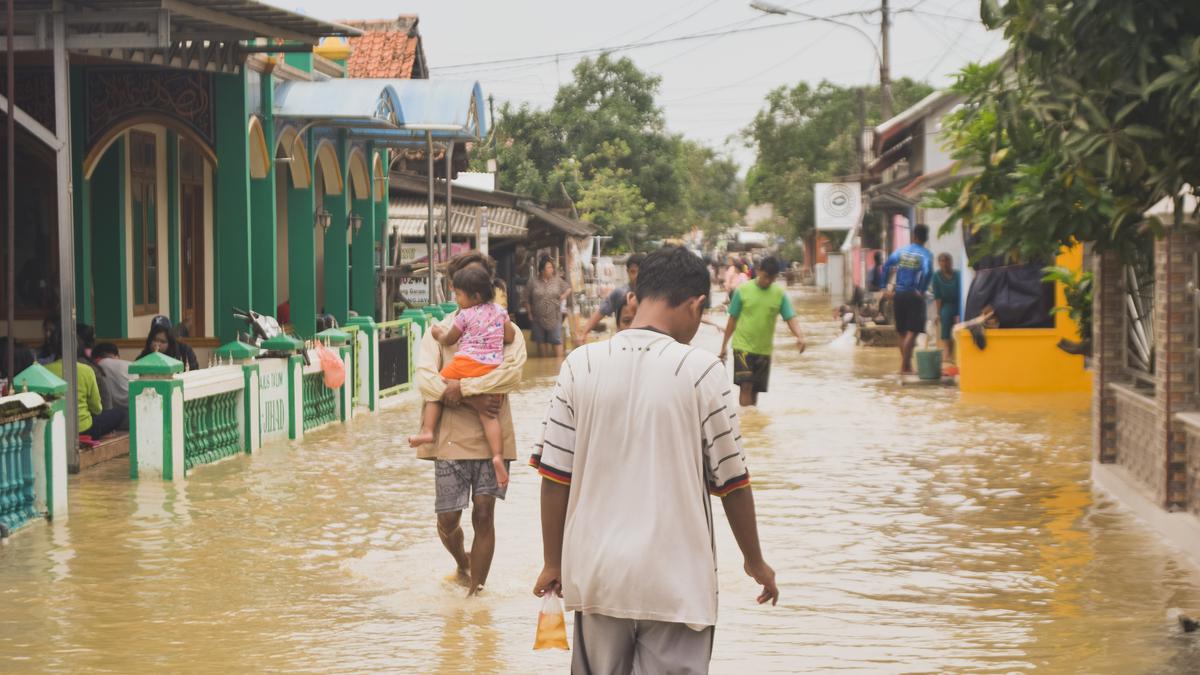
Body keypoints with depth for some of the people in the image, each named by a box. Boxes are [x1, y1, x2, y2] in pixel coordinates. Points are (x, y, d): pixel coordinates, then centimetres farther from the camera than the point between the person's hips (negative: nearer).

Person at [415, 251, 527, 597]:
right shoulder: (440, 331, 6)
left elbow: (512, 373, -15)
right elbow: (425, 379, -10)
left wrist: (461, 387, -19)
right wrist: (472, 400, -20)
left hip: (493, 438, 0)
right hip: (451, 437, 0)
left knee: (484, 513, -3)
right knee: (448, 519, 3)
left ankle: (475, 589, 8)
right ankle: (462, 563, 36)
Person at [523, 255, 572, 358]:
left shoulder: (557, 280, -1)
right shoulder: (533, 282, -3)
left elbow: (568, 289, 14)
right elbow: (527, 299, 4)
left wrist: (564, 296, -4)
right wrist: (529, 313, 3)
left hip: (554, 318, -1)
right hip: (538, 318, 1)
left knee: (557, 341, -4)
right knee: (541, 342, 12)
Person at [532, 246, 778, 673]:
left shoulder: (581, 365, -2)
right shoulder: (700, 370, -9)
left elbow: (555, 477, 0)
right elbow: (730, 481, -3)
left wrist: (553, 563, 12)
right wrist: (755, 562, 11)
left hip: (597, 575, 3)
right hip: (676, 582, -3)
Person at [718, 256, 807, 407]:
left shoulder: (780, 293, -1)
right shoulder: (743, 290, -5)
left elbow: (791, 317, -6)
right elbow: (733, 319, 1)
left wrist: (800, 336, -26)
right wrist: (724, 345, 3)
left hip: (764, 350, 3)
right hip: (743, 346, -3)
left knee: (755, 390, 9)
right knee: (746, 386, -14)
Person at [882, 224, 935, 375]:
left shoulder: (901, 252, 8)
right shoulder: (925, 254, -6)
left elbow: (886, 267, 0)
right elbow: (927, 272, -24)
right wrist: (922, 290, -14)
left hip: (898, 295, 5)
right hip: (913, 295, -5)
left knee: (902, 331, 15)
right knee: (912, 332, -3)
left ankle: (906, 363, 24)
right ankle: (904, 366, -11)